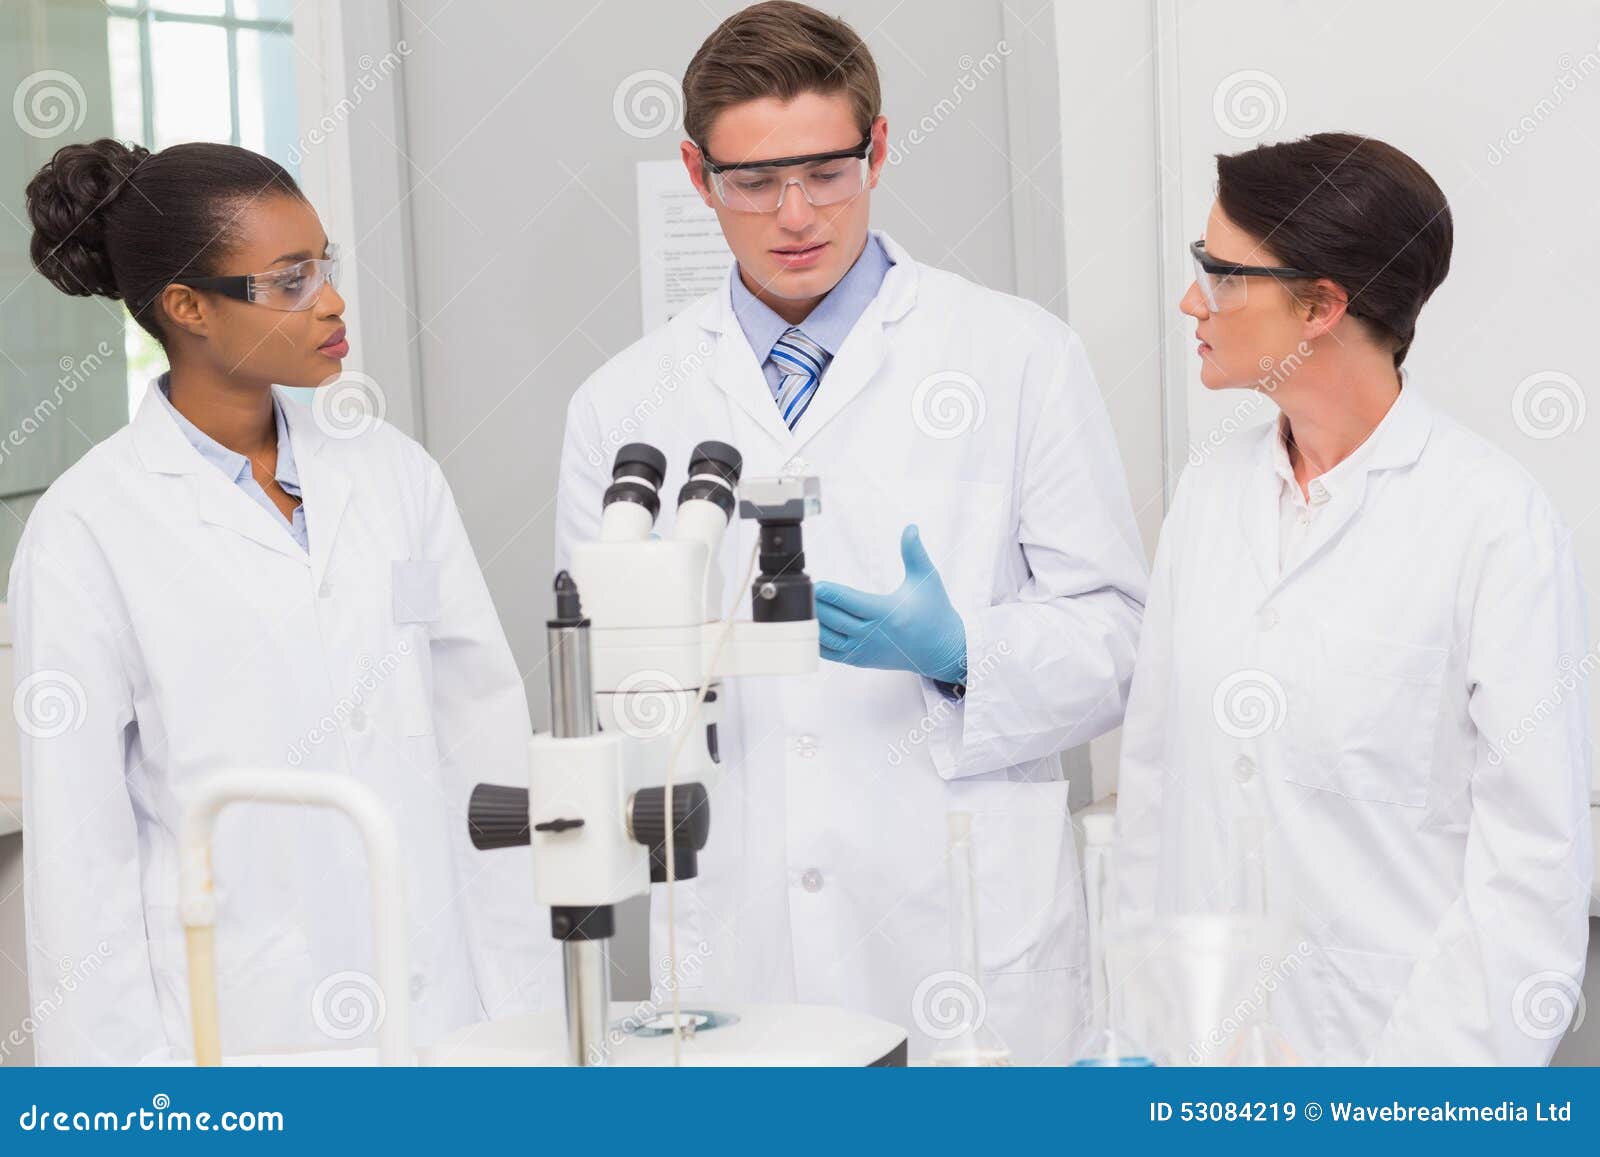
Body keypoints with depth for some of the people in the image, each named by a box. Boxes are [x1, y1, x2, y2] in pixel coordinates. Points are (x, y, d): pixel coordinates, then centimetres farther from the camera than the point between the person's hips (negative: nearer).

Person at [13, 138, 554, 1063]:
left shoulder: (391, 468, 5)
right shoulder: (91, 528, -7)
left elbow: (487, 733, 5)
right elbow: (78, 838, -5)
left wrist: (525, 1002, 3)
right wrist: (125, 1085, -6)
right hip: (235, 1027, -3)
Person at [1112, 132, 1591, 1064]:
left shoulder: (1497, 518, -12)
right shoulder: (1213, 485, 6)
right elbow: (1155, 761, 8)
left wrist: (1434, 1090, -17)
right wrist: (1145, 1008, 5)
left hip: (1389, 1034, -5)